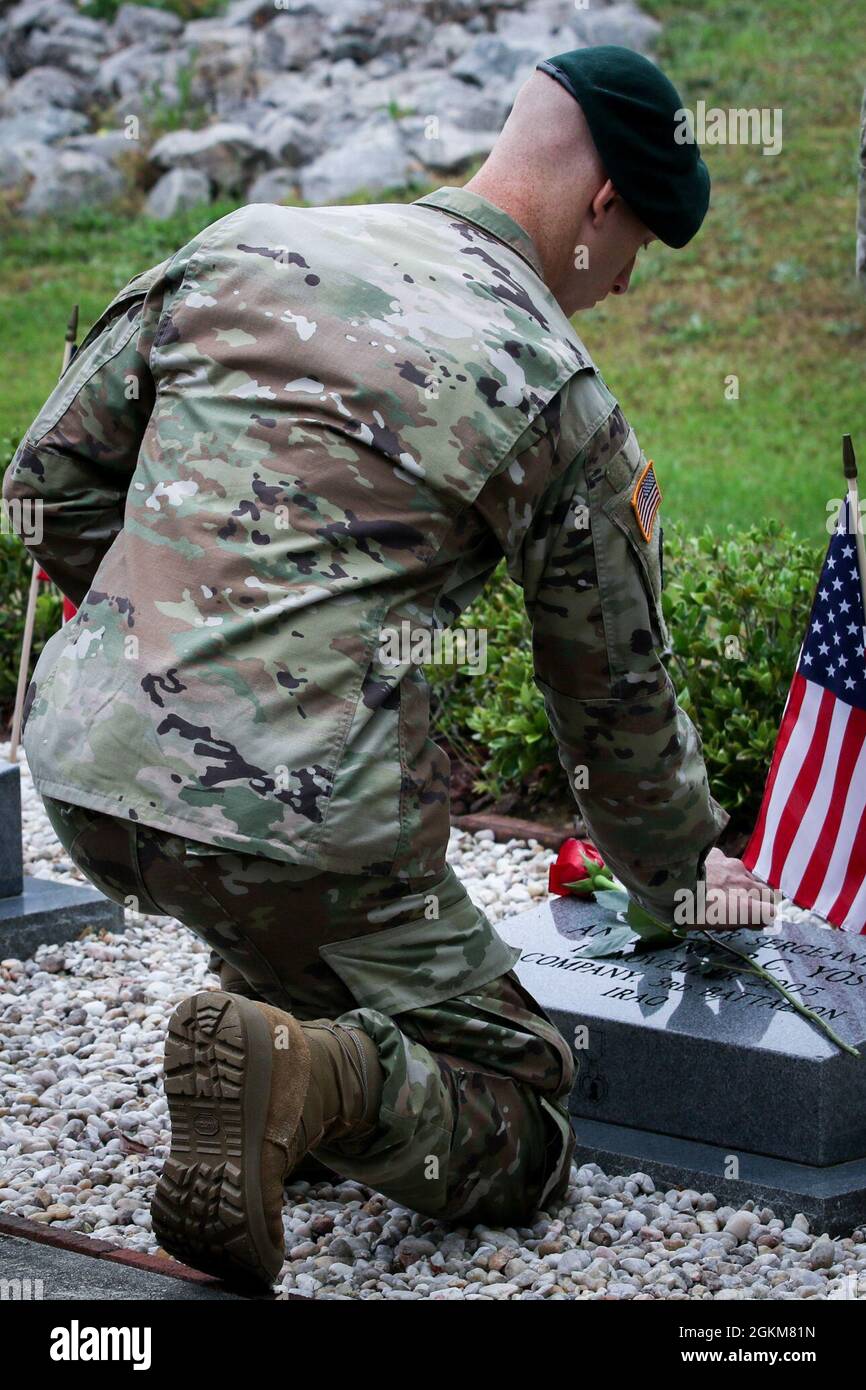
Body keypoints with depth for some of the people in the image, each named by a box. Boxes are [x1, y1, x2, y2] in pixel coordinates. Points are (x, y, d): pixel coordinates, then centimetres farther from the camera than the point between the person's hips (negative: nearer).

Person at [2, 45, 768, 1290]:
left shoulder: (245, 244, 10)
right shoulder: (559, 395, 0)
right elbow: (617, 692, 12)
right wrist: (682, 874, 30)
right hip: (299, 826, -6)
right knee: (519, 1117, 9)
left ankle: (275, 1008, 15)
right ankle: (309, 1078, -19)